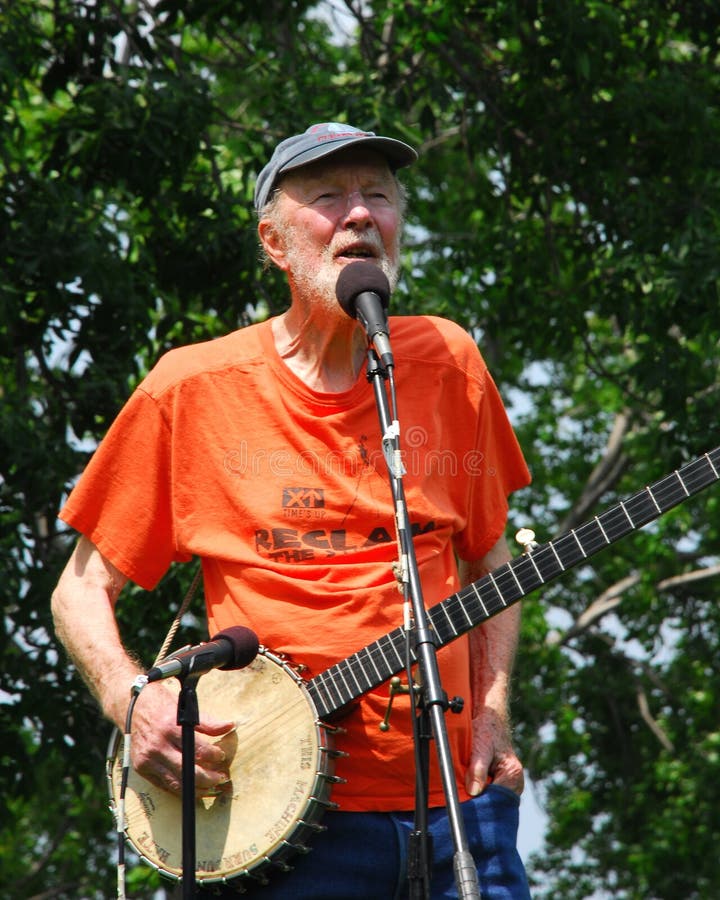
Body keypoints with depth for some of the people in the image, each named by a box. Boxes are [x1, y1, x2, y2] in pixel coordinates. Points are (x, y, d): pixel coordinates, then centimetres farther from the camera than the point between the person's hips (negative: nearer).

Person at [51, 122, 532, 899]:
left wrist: (491, 713, 2)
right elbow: (82, 589, 6)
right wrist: (132, 701, -13)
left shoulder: (447, 363, 7)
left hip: (456, 806, 3)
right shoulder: (193, 390, -1)